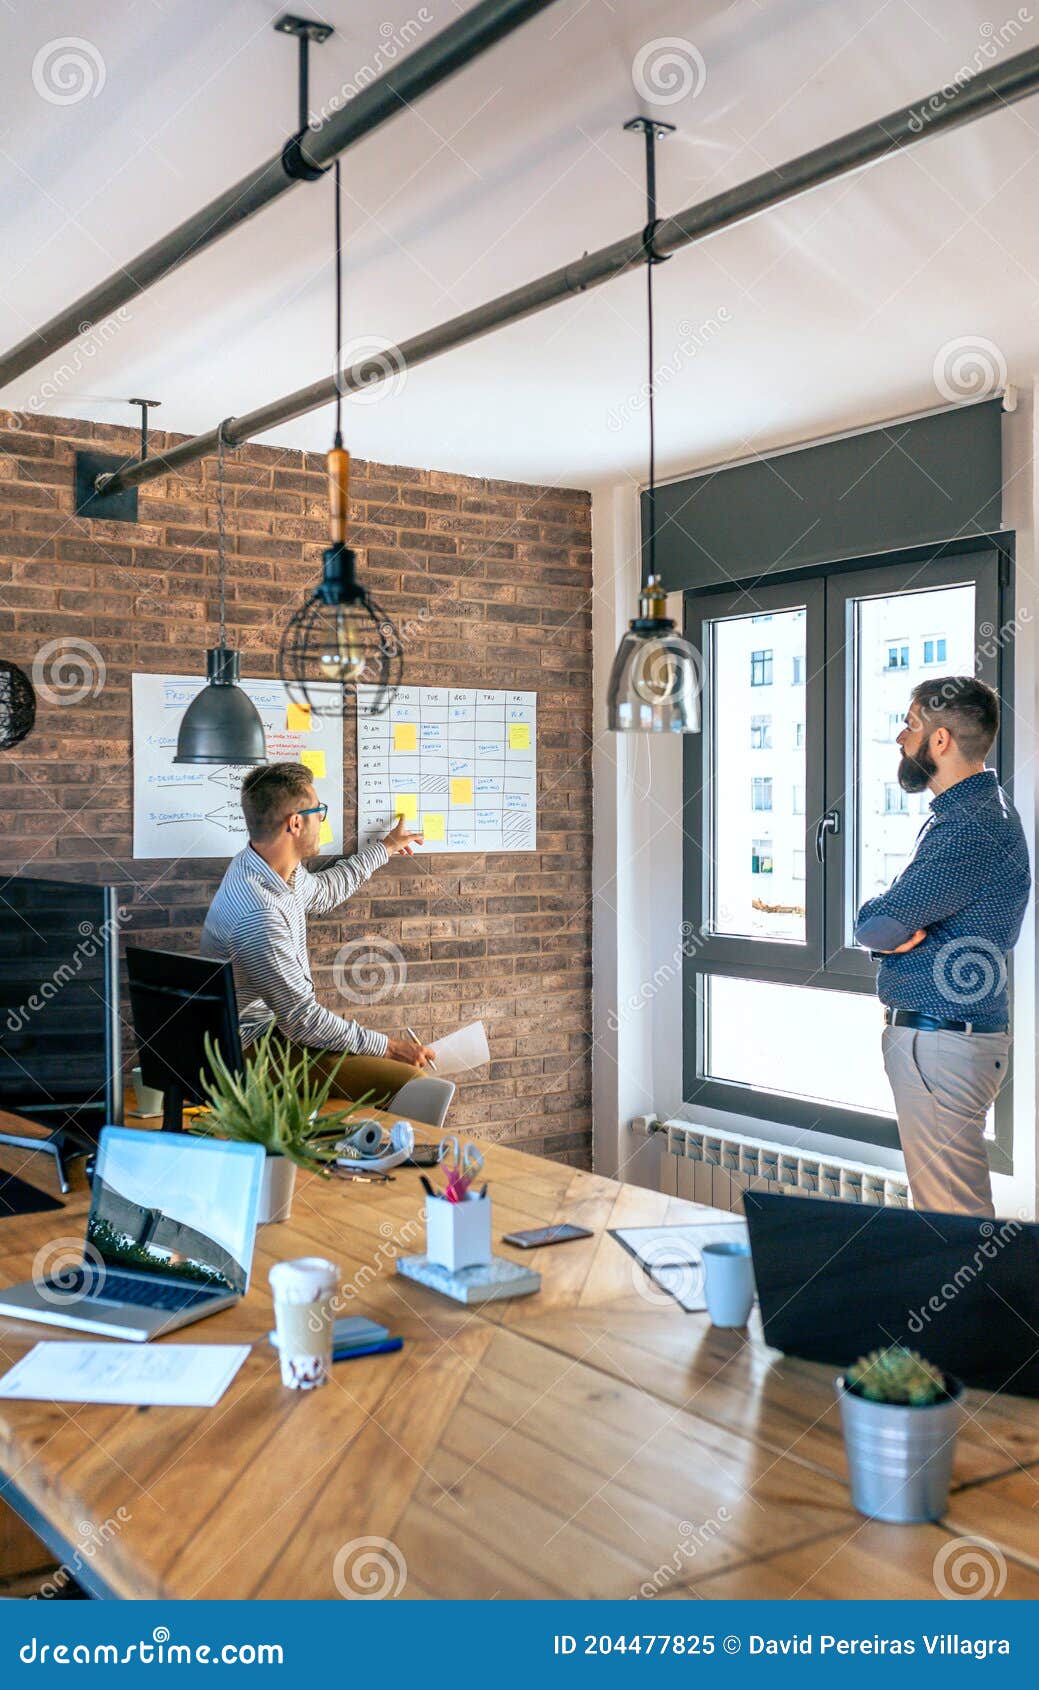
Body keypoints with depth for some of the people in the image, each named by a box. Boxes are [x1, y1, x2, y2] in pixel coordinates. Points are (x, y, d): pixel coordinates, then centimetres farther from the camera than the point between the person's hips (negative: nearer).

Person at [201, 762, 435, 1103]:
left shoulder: (273, 866, 1)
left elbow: (322, 892, 27)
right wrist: (386, 1046, -16)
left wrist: (384, 848, 37)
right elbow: (303, 1021, -24)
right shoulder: (257, 917, -30)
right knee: (409, 1085, -22)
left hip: (282, 1023, 11)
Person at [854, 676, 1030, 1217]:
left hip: (939, 1044, -11)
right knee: (950, 1202, 18)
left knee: (950, 1212, -4)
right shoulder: (974, 809, 15)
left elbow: (875, 928, -22)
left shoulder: (969, 832, -21)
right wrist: (901, 929, -6)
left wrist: (878, 917, 0)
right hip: (942, 1034, 11)